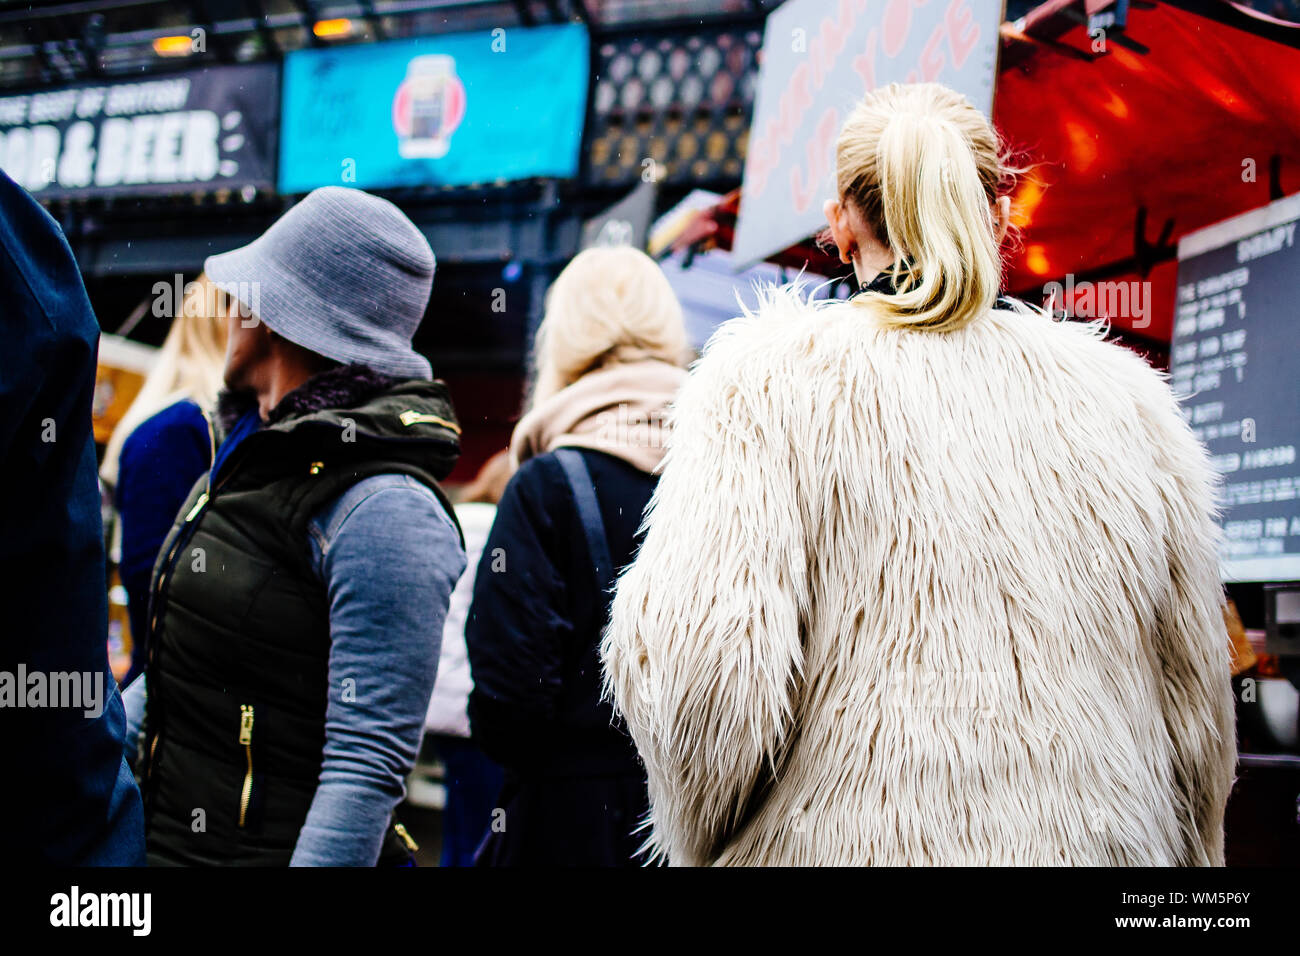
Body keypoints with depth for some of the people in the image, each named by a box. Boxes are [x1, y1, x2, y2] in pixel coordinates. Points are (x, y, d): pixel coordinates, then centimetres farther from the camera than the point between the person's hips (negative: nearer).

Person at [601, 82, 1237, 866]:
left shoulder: (772, 382, -6)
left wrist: (705, 840, 3)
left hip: (846, 841, -3)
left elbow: (700, 671, -15)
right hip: (1092, 842, 4)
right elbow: (1197, 717, 9)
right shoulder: (1124, 400, 5)